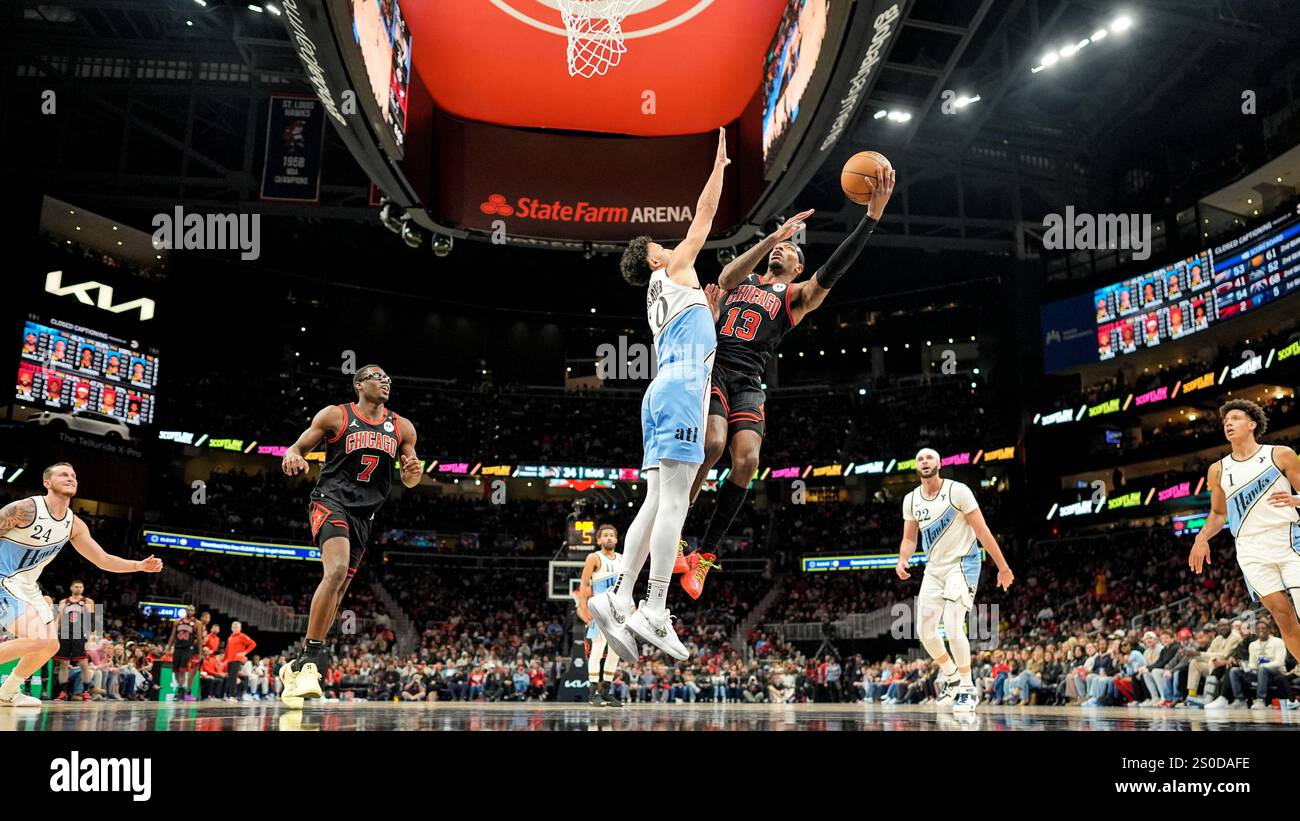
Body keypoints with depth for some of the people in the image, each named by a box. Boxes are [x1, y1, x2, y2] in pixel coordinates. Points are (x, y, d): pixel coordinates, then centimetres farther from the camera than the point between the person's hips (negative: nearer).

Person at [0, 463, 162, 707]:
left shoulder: (74, 525, 3)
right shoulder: (25, 508, -19)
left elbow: (103, 560, 8)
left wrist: (140, 565, -3)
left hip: (26, 586, 8)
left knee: (50, 646, 8)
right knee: (39, 639, -24)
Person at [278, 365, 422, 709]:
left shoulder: (402, 427, 10)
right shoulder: (335, 415, 0)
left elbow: (409, 481, 16)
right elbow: (297, 448, 2)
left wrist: (414, 471, -8)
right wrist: (292, 457, -22)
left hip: (363, 514, 5)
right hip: (331, 500, -5)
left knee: (337, 593, 7)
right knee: (336, 570, -29)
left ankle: (297, 667, 19)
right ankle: (312, 657, -22)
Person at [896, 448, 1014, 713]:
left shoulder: (957, 491, -14)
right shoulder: (911, 500, 2)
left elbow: (982, 531, -11)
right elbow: (909, 539, 11)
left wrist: (1003, 568, -9)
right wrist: (902, 560, -11)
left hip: (962, 564, -6)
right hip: (933, 569, 6)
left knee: (953, 626, -19)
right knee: (926, 631, 3)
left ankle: (968, 688, -2)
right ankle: (952, 676, 27)